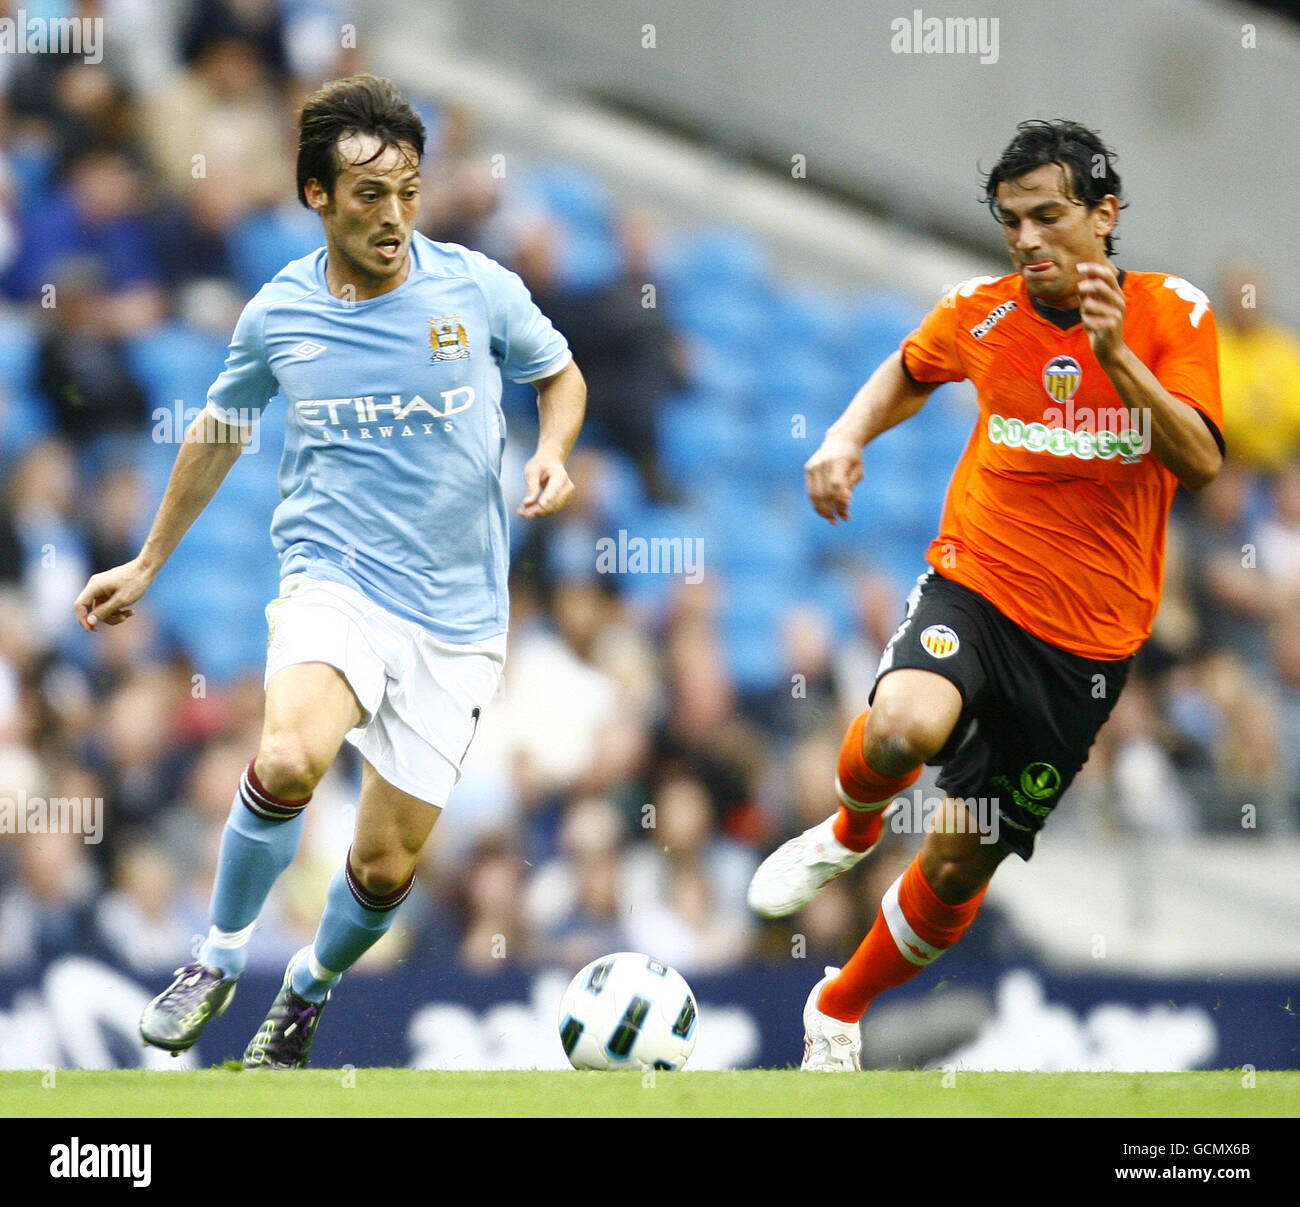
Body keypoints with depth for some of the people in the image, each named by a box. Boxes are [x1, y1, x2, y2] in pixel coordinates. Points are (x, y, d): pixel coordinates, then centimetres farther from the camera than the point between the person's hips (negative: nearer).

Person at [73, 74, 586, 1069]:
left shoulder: (476, 289, -3)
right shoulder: (278, 316, 1)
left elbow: (559, 373, 15)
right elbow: (218, 433, 19)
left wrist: (552, 453, -7)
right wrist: (148, 564, 26)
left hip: (456, 618, 1)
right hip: (334, 584, -1)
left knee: (387, 867, 3)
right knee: (288, 761, -32)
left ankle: (311, 990, 37)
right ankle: (221, 956, -7)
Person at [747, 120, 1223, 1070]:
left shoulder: (1172, 313, -5)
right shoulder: (981, 313, 0)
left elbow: (1202, 464, -16)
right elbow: (908, 375, 22)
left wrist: (1117, 358, -27)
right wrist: (847, 437, 3)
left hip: (1088, 639, 0)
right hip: (976, 584, 0)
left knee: (959, 868, 5)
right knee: (904, 728, -35)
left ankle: (839, 1010, 32)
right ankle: (851, 832, 1)